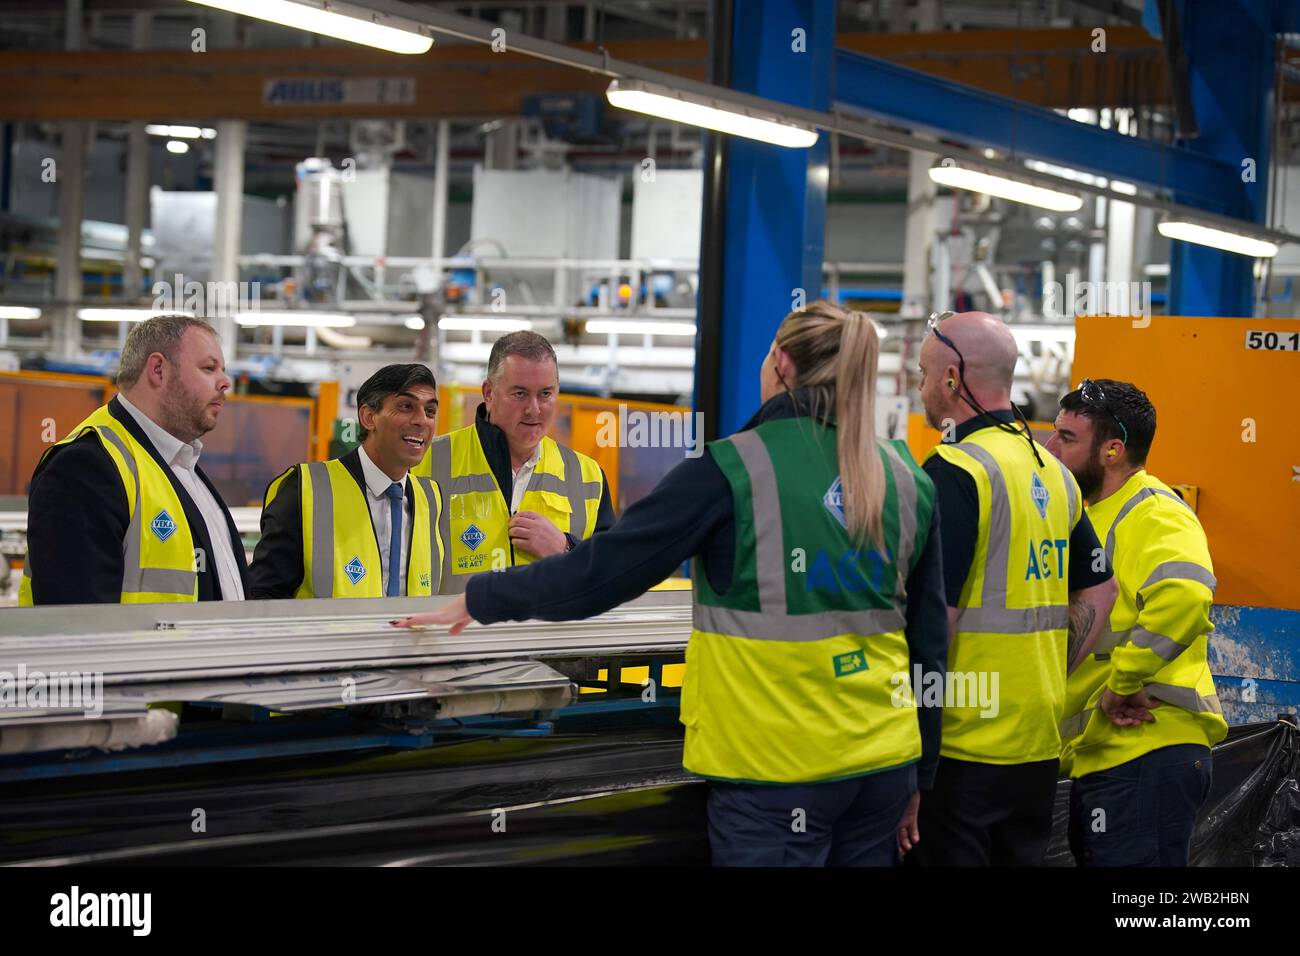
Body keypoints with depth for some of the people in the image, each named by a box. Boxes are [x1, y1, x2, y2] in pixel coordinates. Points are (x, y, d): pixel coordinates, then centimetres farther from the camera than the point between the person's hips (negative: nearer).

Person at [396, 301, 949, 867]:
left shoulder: (734, 469, -10)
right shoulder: (907, 479, 4)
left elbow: (603, 569, -7)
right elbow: (930, 641, 9)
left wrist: (480, 600, 7)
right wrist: (919, 778, 19)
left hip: (777, 771, -5)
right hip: (884, 761, 5)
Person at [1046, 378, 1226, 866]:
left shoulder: (1154, 514, -13)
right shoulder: (1092, 515, 20)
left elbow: (1184, 595, -33)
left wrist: (1123, 684, -24)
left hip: (1147, 752, -11)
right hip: (1099, 753, 11)